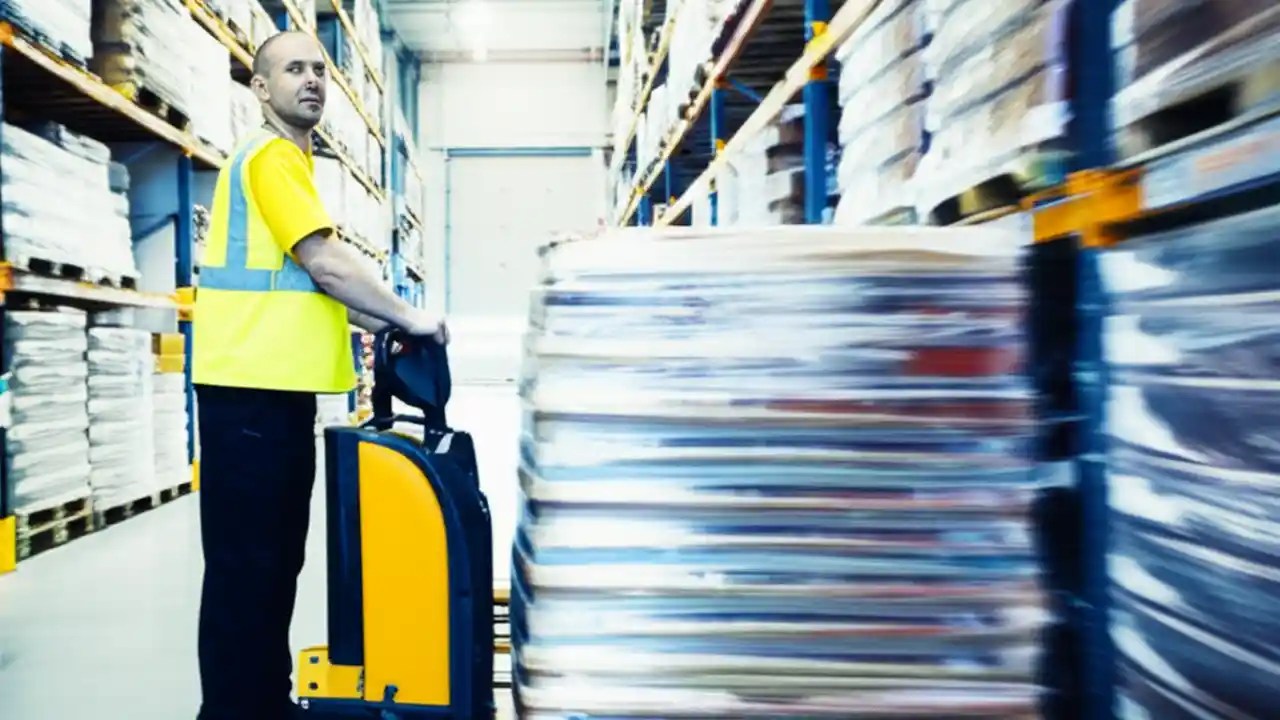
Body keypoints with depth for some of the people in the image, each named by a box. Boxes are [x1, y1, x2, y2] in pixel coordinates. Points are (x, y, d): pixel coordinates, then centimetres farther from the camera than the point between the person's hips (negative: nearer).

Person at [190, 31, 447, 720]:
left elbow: (310, 277, 23)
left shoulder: (291, 160, 21)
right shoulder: (272, 156, -9)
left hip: (277, 388, 10)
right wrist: (409, 316, -9)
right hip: (250, 390, -10)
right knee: (245, 560, -3)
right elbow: (326, 263, -18)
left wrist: (386, 325, 15)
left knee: (277, 557, 15)